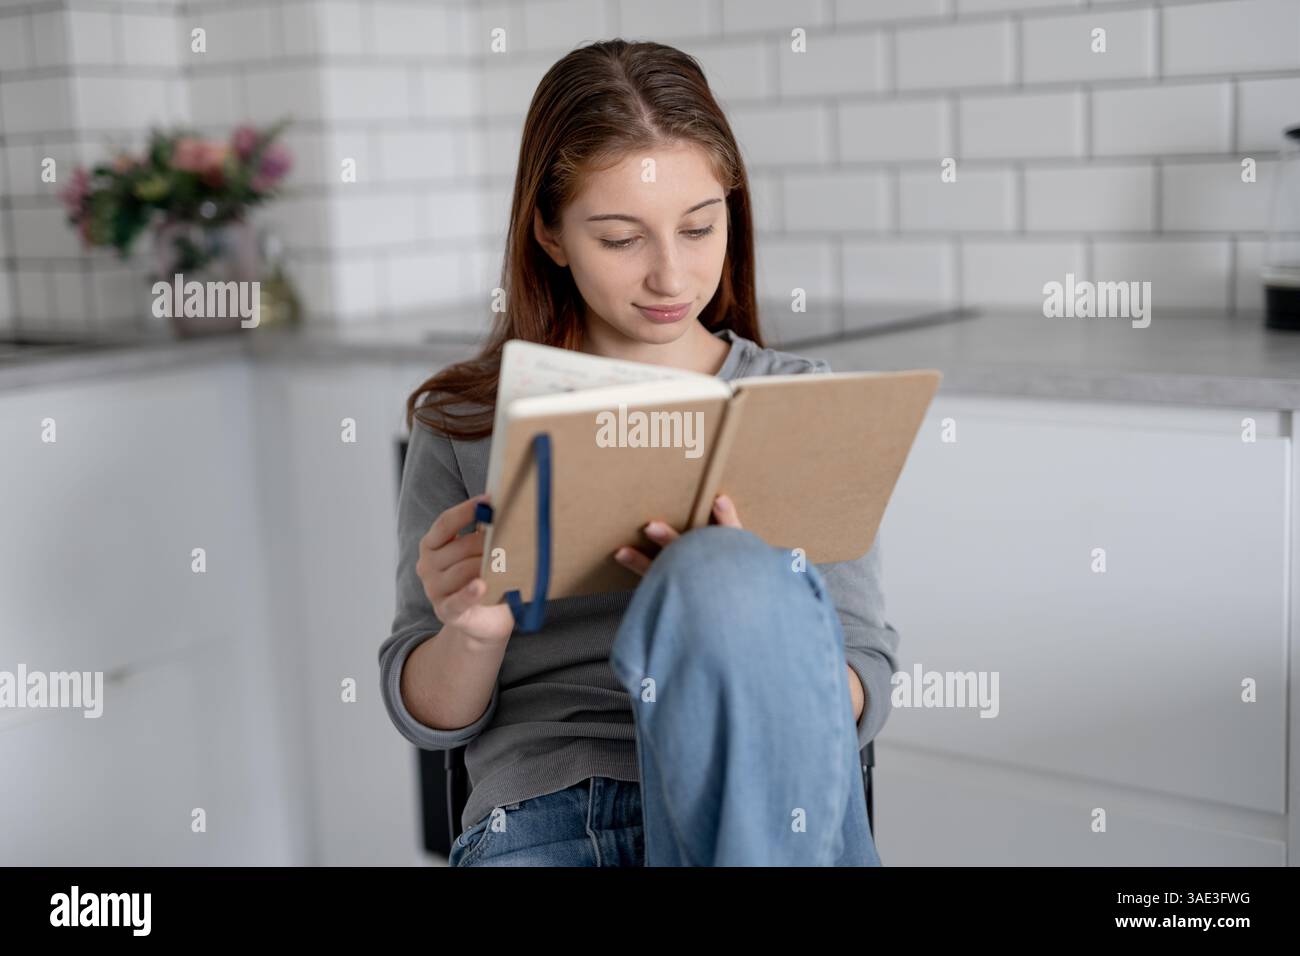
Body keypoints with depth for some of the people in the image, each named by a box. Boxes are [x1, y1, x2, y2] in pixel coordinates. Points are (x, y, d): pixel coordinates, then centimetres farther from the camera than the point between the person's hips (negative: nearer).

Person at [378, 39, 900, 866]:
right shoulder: (466, 424, 9)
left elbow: (861, 696, 5)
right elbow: (431, 717, 12)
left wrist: (744, 622, -16)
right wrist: (472, 636, -11)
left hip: (754, 802, 1)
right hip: (537, 811, -1)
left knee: (730, 578, -31)